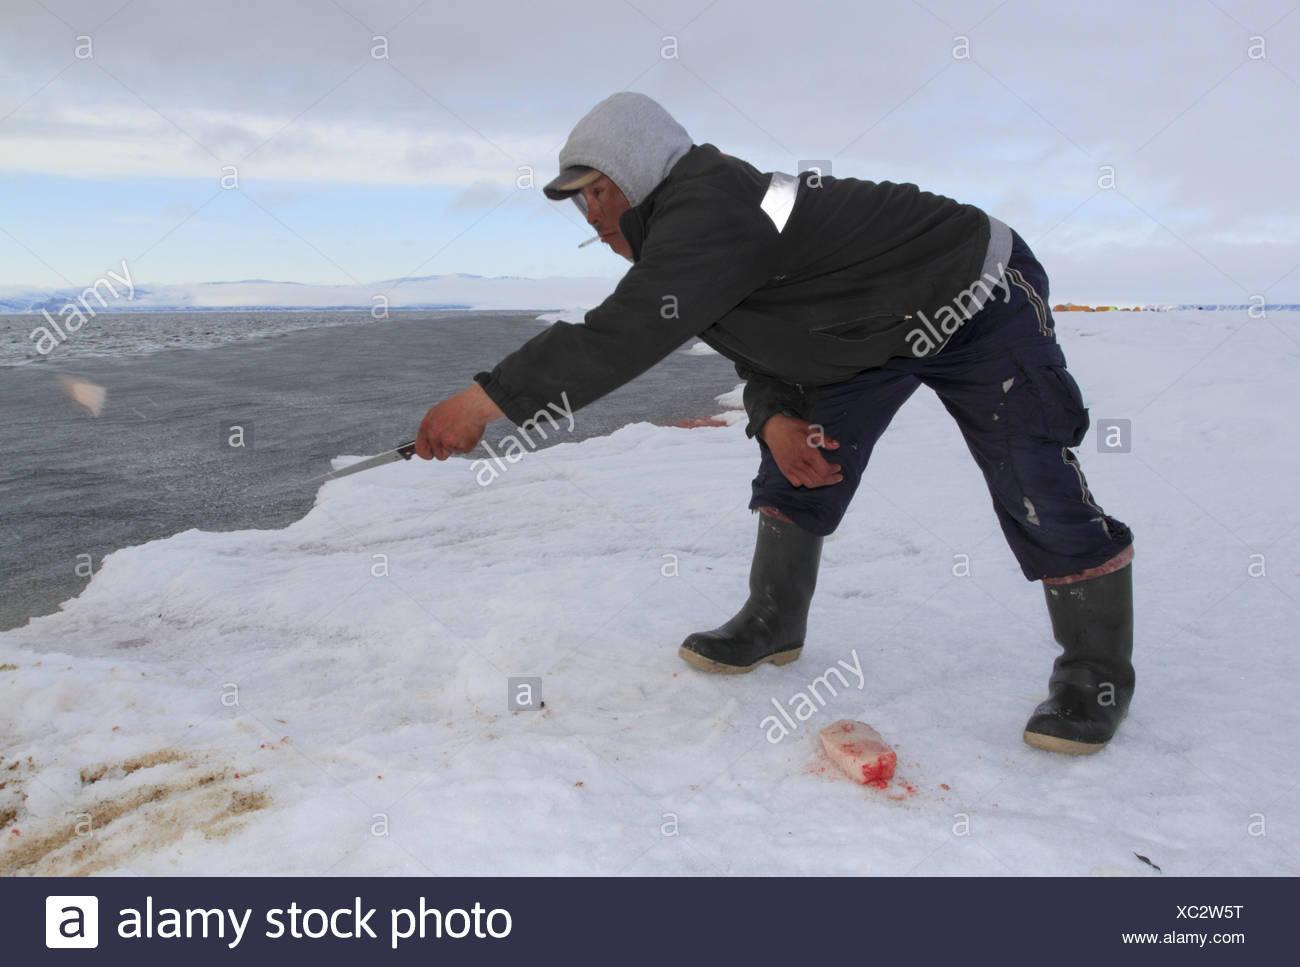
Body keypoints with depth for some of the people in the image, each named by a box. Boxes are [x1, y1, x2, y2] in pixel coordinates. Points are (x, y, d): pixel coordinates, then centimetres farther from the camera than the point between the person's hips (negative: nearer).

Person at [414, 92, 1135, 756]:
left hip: (980, 304, -9)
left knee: (1037, 494, -13)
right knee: (795, 469, 5)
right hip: (874, 331, 9)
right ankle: (773, 623, 20)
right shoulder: (686, 226, 3)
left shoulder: (708, 210, -30)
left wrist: (482, 402, -35)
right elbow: (761, 347, 8)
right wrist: (772, 418, -12)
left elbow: (621, 337, -38)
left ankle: (1096, 672, 5)